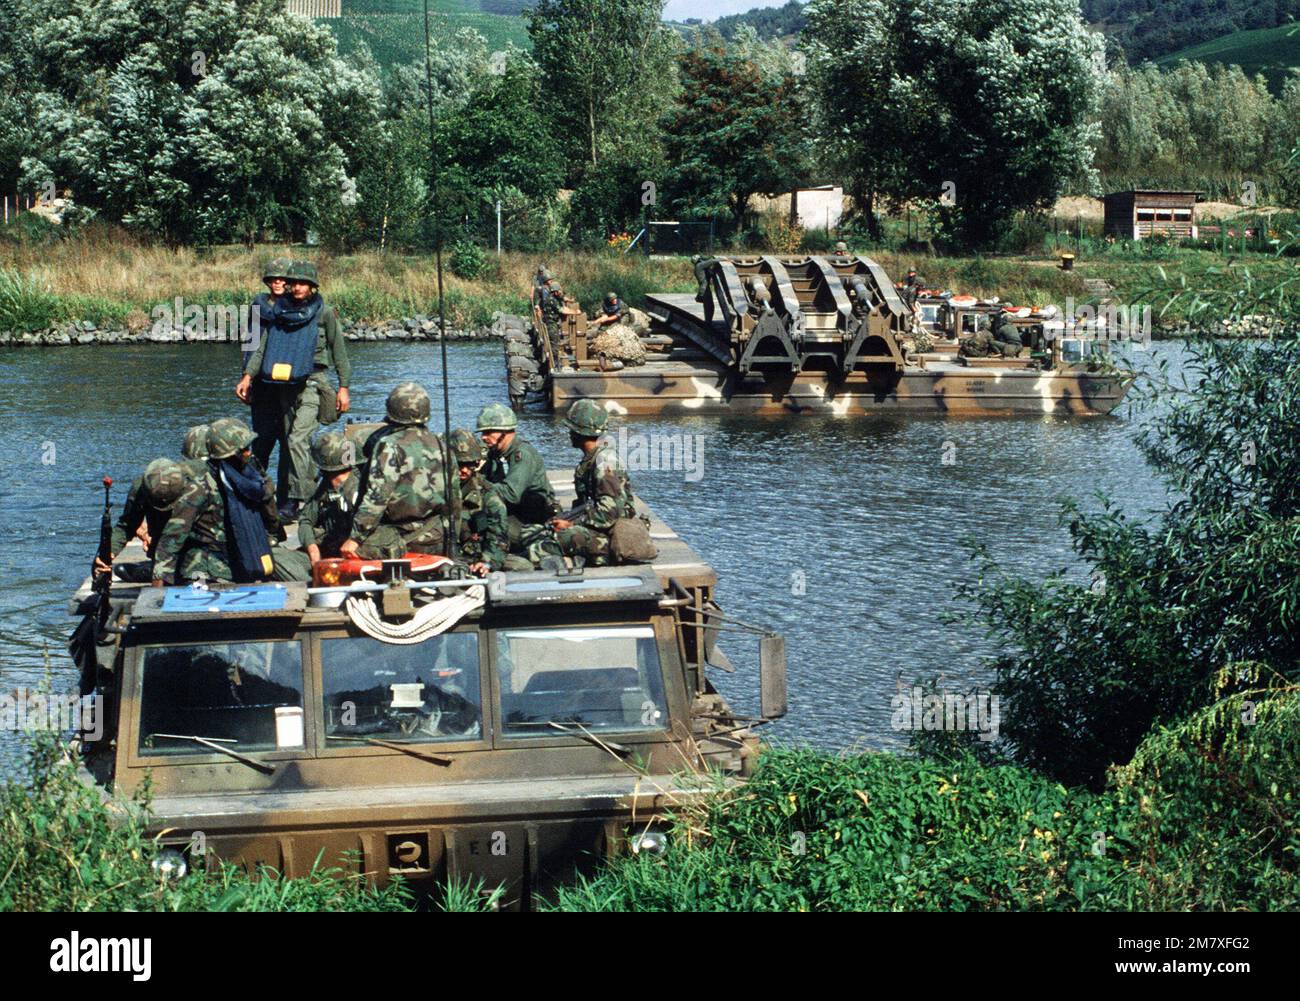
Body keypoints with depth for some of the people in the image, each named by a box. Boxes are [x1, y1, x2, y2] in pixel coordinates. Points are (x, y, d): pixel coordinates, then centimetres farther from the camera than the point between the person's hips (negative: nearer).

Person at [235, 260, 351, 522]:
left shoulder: (324, 313, 2)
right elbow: (263, 348, 12)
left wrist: (344, 387, -2)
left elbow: (339, 351, 3)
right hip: (284, 385, 5)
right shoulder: (279, 312, 13)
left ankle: (295, 500, -18)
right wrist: (248, 376, 0)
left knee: (297, 439, -17)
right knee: (287, 441, 3)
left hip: (311, 383, -5)